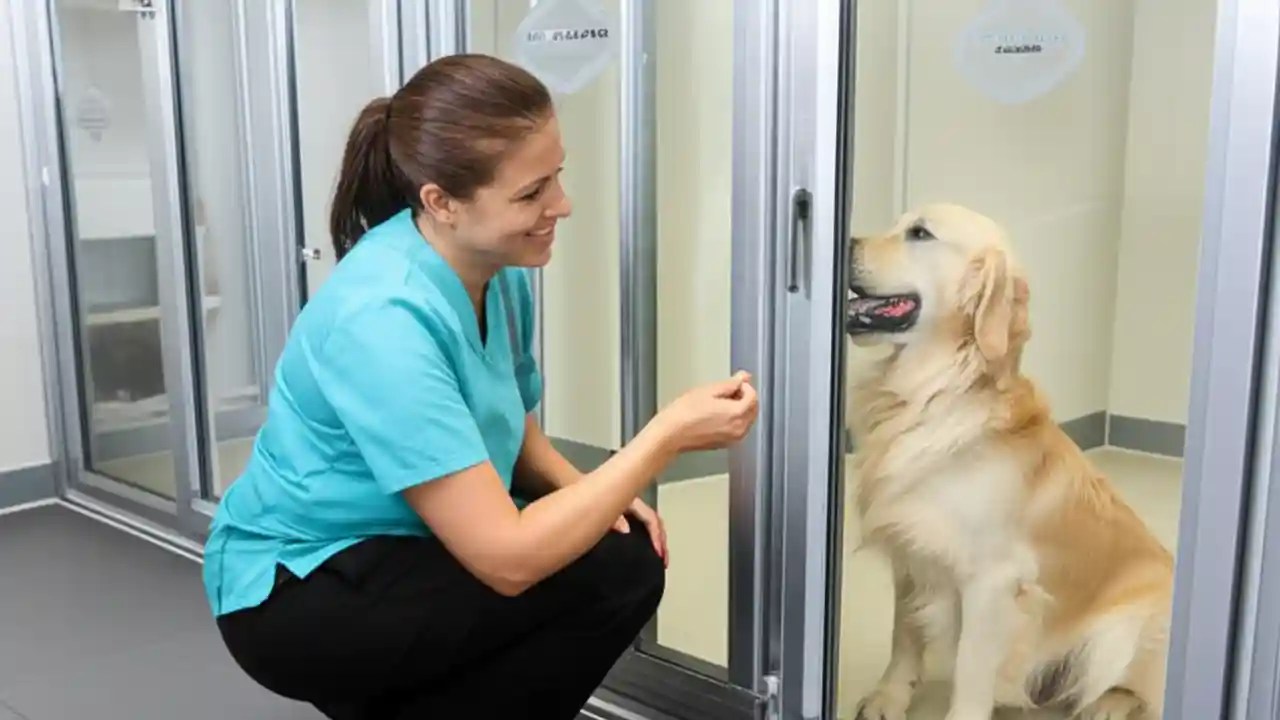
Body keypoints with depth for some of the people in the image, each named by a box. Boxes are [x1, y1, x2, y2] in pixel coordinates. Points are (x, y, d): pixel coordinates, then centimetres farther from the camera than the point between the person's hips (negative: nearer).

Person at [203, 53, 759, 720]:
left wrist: (584, 490, -12)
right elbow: (507, 560, -32)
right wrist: (668, 433, -27)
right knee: (608, 576, -21)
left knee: (632, 556, -5)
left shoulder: (500, 271, -7)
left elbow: (511, 432, 9)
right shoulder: (383, 320, -31)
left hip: (386, 554, 8)